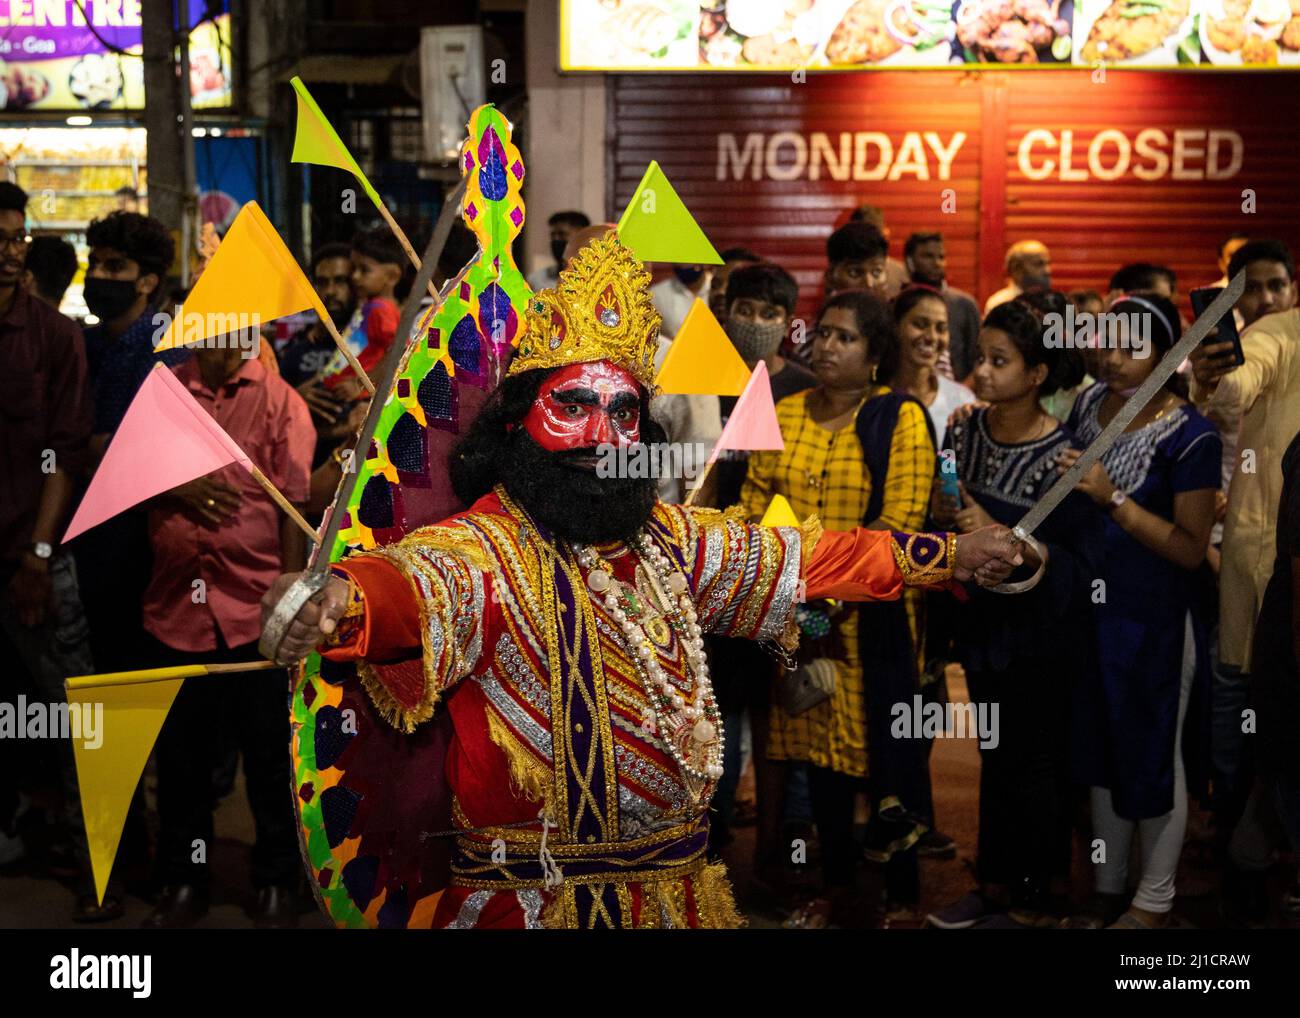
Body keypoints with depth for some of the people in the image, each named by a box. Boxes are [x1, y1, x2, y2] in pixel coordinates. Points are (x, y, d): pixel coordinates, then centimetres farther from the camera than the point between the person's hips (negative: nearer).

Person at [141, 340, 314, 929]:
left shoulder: (279, 401, -1)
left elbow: (295, 507, -4)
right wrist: (172, 483, -8)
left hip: (256, 612, -3)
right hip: (177, 608, 3)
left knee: (269, 750, 7)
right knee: (180, 750, 14)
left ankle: (277, 884, 22)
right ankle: (182, 880, 29)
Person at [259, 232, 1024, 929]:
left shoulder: (667, 537, 7)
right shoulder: (485, 552, -17)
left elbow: (797, 558, 17)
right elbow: (417, 584, -38)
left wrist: (949, 556, 20)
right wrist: (342, 598, -62)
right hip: (529, 899, -6)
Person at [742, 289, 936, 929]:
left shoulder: (901, 418, -7)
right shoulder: (784, 413, 8)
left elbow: (898, 523, -14)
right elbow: (756, 499, 8)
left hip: (872, 615, -5)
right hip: (800, 614, 5)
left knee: (881, 751, 2)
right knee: (817, 742, 13)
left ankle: (903, 899, 18)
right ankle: (835, 890, 28)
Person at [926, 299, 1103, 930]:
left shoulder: (1061, 457, -19)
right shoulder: (964, 430, -2)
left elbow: (1081, 563, -20)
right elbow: (944, 516, 10)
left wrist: (1001, 536, -27)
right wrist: (943, 513, -12)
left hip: (1040, 634, -6)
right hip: (984, 620, 6)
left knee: (1032, 763, 6)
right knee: (995, 755, 18)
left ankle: (1036, 899, 23)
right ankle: (995, 882, 32)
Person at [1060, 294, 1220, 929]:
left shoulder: (1190, 436, -17)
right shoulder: (1088, 405, 0)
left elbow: (1191, 548, -18)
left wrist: (1114, 500, -25)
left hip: (1155, 620, -6)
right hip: (1091, 608, 6)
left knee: (1153, 757, 9)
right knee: (1101, 751, 18)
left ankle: (1153, 903, 26)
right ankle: (1108, 888, 34)